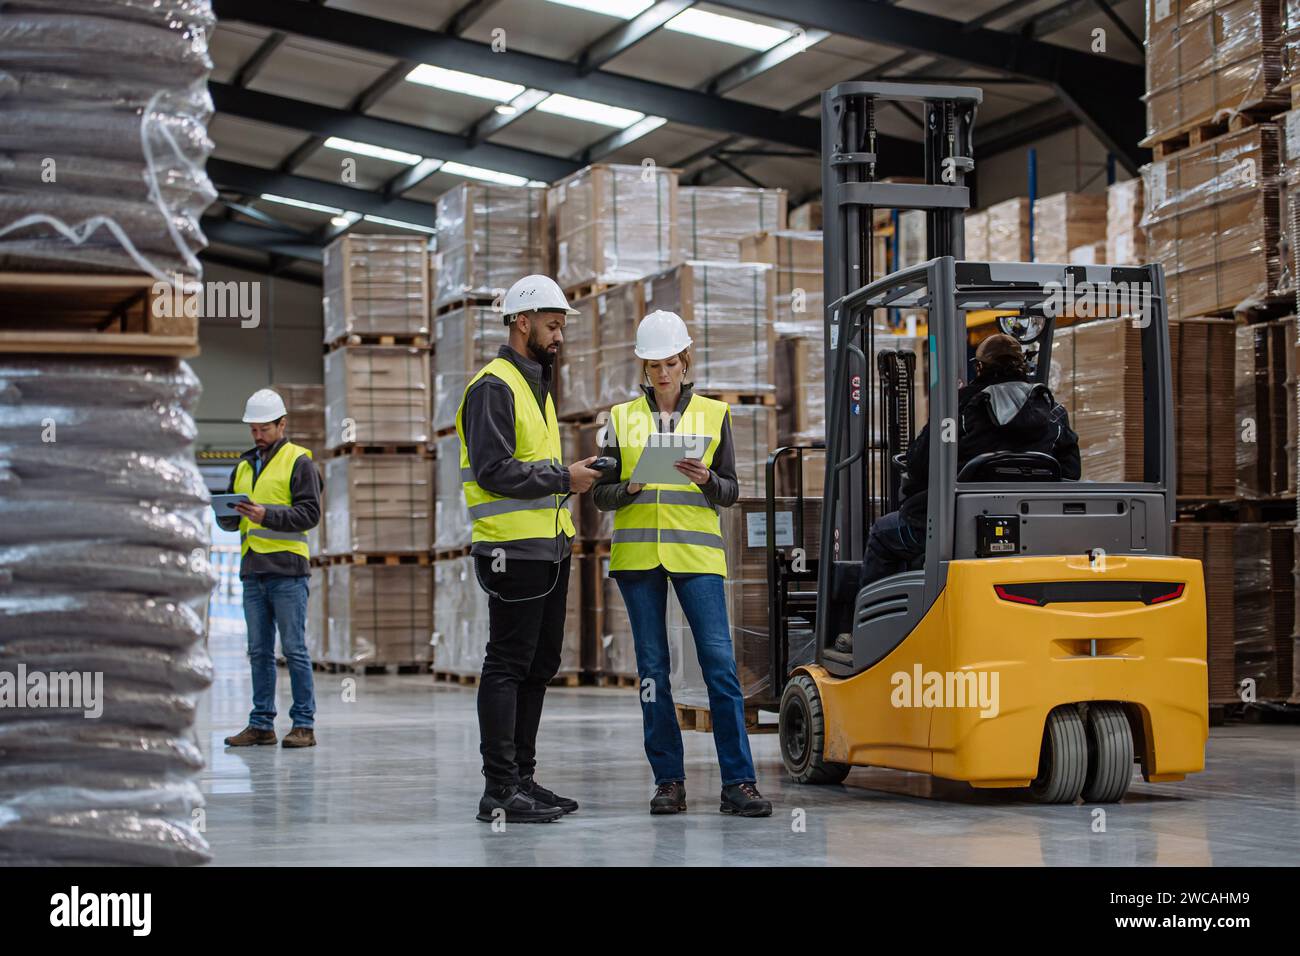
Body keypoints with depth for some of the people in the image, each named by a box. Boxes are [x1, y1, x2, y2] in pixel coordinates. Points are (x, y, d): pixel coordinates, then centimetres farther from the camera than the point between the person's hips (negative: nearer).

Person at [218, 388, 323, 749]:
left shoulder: (299, 462, 0)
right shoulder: (244, 466, 19)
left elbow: (310, 513, -10)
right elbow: (231, 523, 19)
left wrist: (268, 514, -21)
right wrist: (227, 513, -5)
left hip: (286, 570, -6)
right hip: (252, 570, 6)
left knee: (294, 649, -5)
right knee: (259, 652, 7)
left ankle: (304, 724, -2)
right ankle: (261, 724, 10)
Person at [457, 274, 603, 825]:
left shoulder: (537, 386, 21)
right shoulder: (493, 387, -11)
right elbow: (493, 471, -20)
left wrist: (576, 475, 11)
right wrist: (563, 478, -16)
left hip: (549, 547, 10)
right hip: (514, 551, -10)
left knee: (538, 667, 13)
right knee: (507, 666, -8)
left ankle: (523, 778, 21)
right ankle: (501, 793, -6)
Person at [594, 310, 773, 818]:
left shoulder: (714, 414, 9)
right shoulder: (622, 418, 11)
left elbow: (731, 491, 9)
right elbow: (601, 494, 10)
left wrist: (705, 479, -13)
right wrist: (630, 488, -11)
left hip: (696, 552, -1)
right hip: (637, 553, 1)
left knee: (720, 662, -10)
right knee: (652, 668, 2)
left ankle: (738, 781, -8)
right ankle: (668, 780, 9)